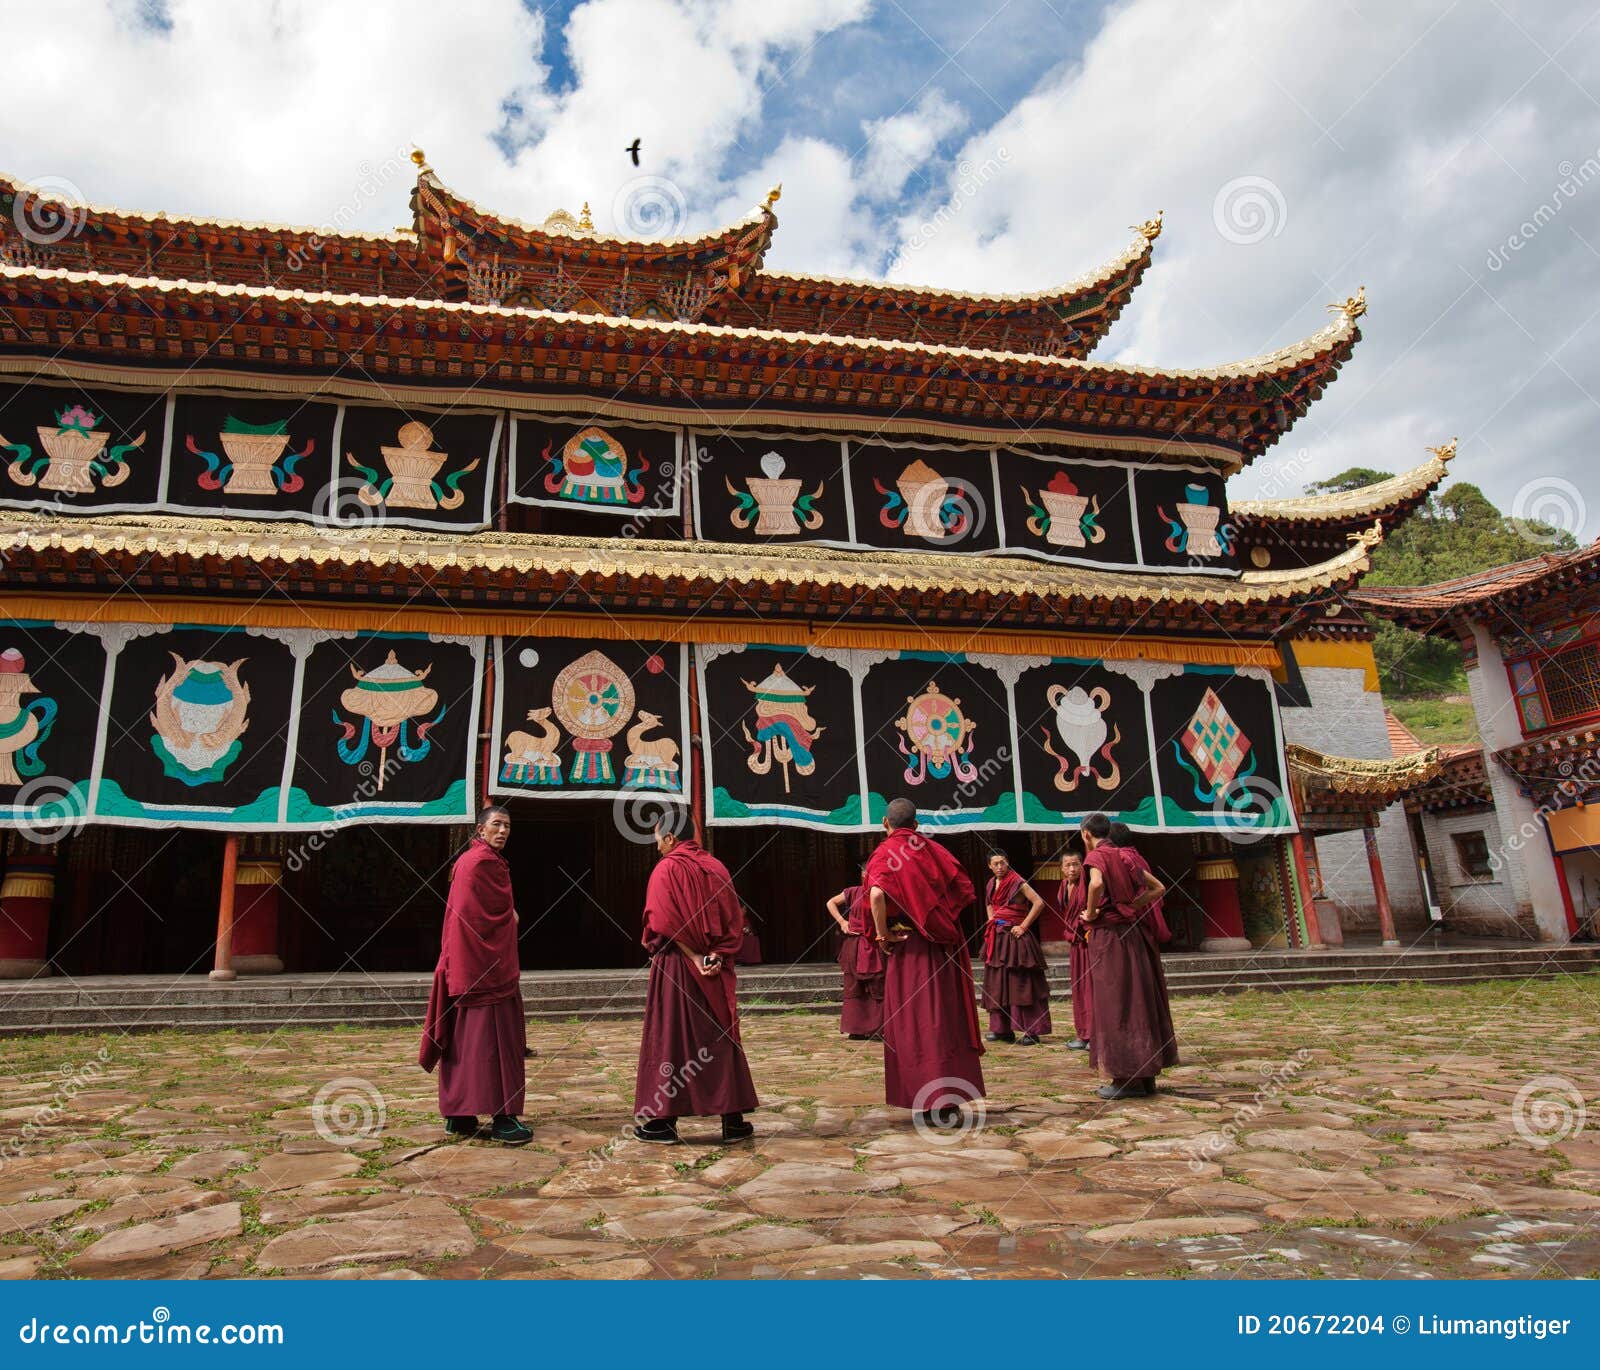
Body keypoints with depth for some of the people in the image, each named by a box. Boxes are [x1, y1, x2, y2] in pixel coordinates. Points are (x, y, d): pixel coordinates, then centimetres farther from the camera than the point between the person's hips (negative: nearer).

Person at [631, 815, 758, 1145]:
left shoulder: (666, 869, -7)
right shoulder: (716, 868, 9)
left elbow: (664, 921, -16)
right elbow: (734, 920, 4)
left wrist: (694, 958, -14)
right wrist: (717, 956, -5)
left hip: (676, 964, -5)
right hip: (716, 968, 5)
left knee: (669, 1038, 4)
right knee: (720, 1038, 9)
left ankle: (663, 1120, 8)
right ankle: (733, 1120, 10)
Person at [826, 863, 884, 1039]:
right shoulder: (854, 892, 2)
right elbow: (831, 903, 11)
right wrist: (842, 921, 2)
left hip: (874, 947, 0)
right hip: (854, 945, 0)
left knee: (878, 988, -3)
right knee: (854, 987, 5)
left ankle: (878, 1028, 3)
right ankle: (856, 1029, 12)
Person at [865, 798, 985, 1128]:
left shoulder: (885, 854, -8)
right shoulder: (933, 850, 5)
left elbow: (877, 894, -26)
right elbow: (964, 891, 5)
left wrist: (882, 933, -14)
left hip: (908, 950, -4)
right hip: (943, 948, 4)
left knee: (915, 1024, 5)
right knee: (944, 1021, 11)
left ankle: (932, 1104, 7)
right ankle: (948, 1102, 15)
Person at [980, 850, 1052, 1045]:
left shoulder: (1018, 882, -10)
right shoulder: (991, 885, 12)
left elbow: (1039, 903, -16)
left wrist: (1023, 926, -14)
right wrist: (993, 924, 13)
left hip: (1015, 938, -7)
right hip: (996, 938, 7)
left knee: (1021, 984, -7)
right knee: (998, 984, 9)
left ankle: (1031, 1031, -4)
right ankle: (1002, 1029, 16)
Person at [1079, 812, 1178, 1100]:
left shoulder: (1095, 856, -8)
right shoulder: (1124, 857, 14)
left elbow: (1097, 883, -29)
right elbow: (1158, 888, 14)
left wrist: (1091, 914, -14)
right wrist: (1132, 906, 9)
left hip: (1109, 935, -7)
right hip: (1135, 933, 7)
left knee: (1116, 1003, -2)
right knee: (1140, 999, 11)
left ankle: (1127, 1078, 2)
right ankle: (1146, 1074, 19)